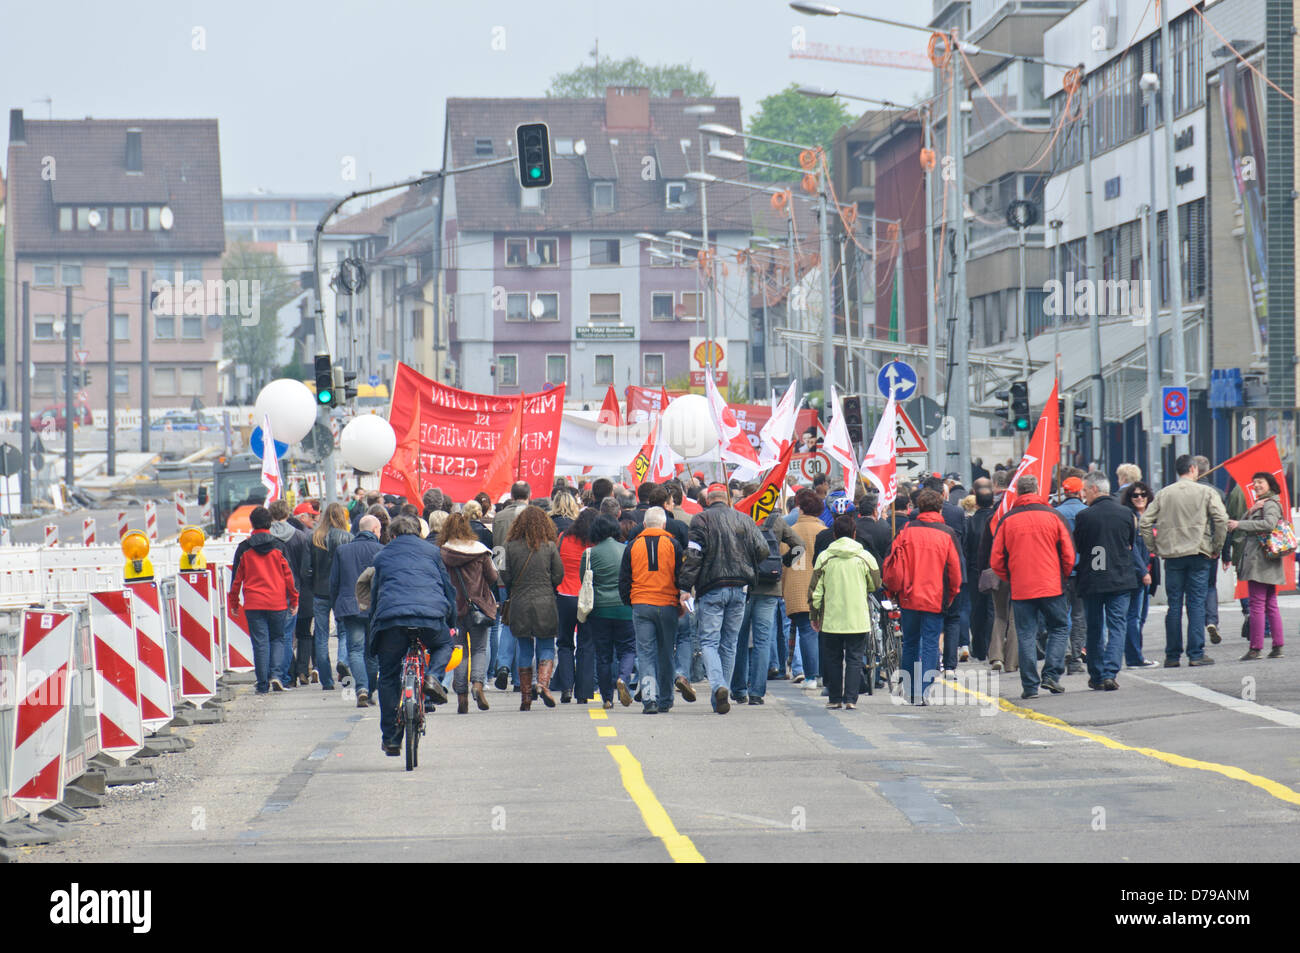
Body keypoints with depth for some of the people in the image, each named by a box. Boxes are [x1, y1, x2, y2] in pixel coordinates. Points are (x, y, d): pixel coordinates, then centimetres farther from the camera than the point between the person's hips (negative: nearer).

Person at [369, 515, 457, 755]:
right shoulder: (432, 552, 23)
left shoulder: (382, 556, 24)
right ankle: (433, 677, 0)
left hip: (390, 618, 0)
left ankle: (390, 737, 9)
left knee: (388, 677, 12)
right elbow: (448, 588, 24)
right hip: (431, 617, 0)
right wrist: (451, 624, 34)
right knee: (444, 645, 32)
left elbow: (374, 594, 27)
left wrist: (372, 632, 34)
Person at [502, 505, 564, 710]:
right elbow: (559, 576, -1)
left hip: (519, 604, 1)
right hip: (545, 604, -1)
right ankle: (543, 682, -16)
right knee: (547, 647, 9)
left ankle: (525, 697, 10)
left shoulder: (511, 547, -2)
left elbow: (505, 577, 0)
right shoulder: (549, 547, -4)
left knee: (524, 650, 10)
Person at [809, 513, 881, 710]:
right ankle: (851, 699, -2)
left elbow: (815, 590, 0)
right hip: (858, 619, 0)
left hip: (831, 620, 0)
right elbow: (875, 585, 9)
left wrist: (814, 616, 11)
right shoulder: (865, 557, -3)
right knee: (854, 659, 5)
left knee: (833, 659, 11)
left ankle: (834, 698, 12)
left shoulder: (824, 557, -3)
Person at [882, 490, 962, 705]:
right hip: (935, 599, -2)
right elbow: (955, 570, -2)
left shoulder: (906, 531, 1)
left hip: (908, 598, 2)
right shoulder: (947, 534, -4)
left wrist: (893, 589, 13)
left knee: (910, 643, 15)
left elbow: (892, 564, 0)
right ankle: (922, 691, -8)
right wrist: (951, 594, 12)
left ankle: (908, 691, 20)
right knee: (930, 644, 1)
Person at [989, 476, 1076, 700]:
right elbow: (1069, 555, 0)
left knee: (1026, 636, 5)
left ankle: (1030, 685, 2)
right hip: (1052, 587, -1)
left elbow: (996, 561, 2)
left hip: (1020, 589, 1)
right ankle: (1051, 675, 1)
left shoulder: (1007, 520, 0)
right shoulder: (1053, 516, -1)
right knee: (1059, 628, 13)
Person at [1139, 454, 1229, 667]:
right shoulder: (1206, 492, -1)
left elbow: (1145, 522, 2)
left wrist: (1155, 548, 8)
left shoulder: (1163, 494, 7)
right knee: (1196, 603, 0)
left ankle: (1172, 655, 7)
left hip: (1171, 554, 2)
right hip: (1198, 554, -2)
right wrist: (1216, 548, -2)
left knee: (1174, 605, 6)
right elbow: (1221, 520, -11)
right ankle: (1196, 654, -3)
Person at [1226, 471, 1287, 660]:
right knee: (1271, 605, 9)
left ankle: (1255, 648, -10)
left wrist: (1240, 524, -21)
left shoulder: (1270, 504, -8)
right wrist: (1250, 512, -5)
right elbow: (1244, 524, 15)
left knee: (1257, 604, -9)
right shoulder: (1260, 504, 22)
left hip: (1260, 560, -10)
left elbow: (1269, 523, -26)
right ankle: (1277, 647, 9)